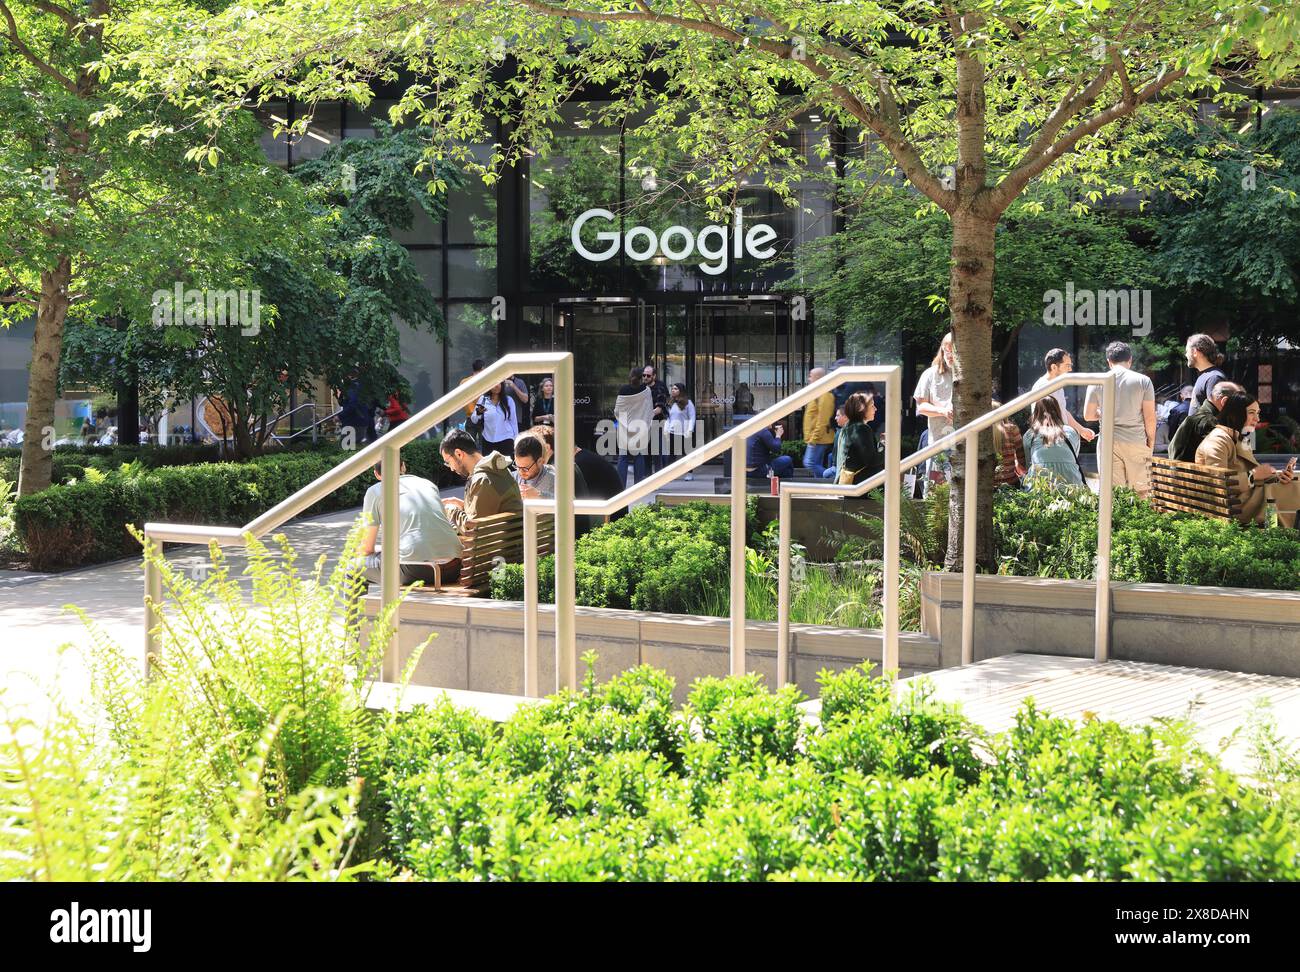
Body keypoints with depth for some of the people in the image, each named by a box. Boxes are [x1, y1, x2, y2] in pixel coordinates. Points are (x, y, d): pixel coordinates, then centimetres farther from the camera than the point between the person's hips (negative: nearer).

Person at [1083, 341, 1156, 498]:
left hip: (1108, 443, 1)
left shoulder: (1097, 382, 3)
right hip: (1137, 442, -1)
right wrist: (1151, 441, 11)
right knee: (1141, 492, 7)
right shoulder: (1143, 381, 0)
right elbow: (1150, 417, -2)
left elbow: (1088, 416, 8)